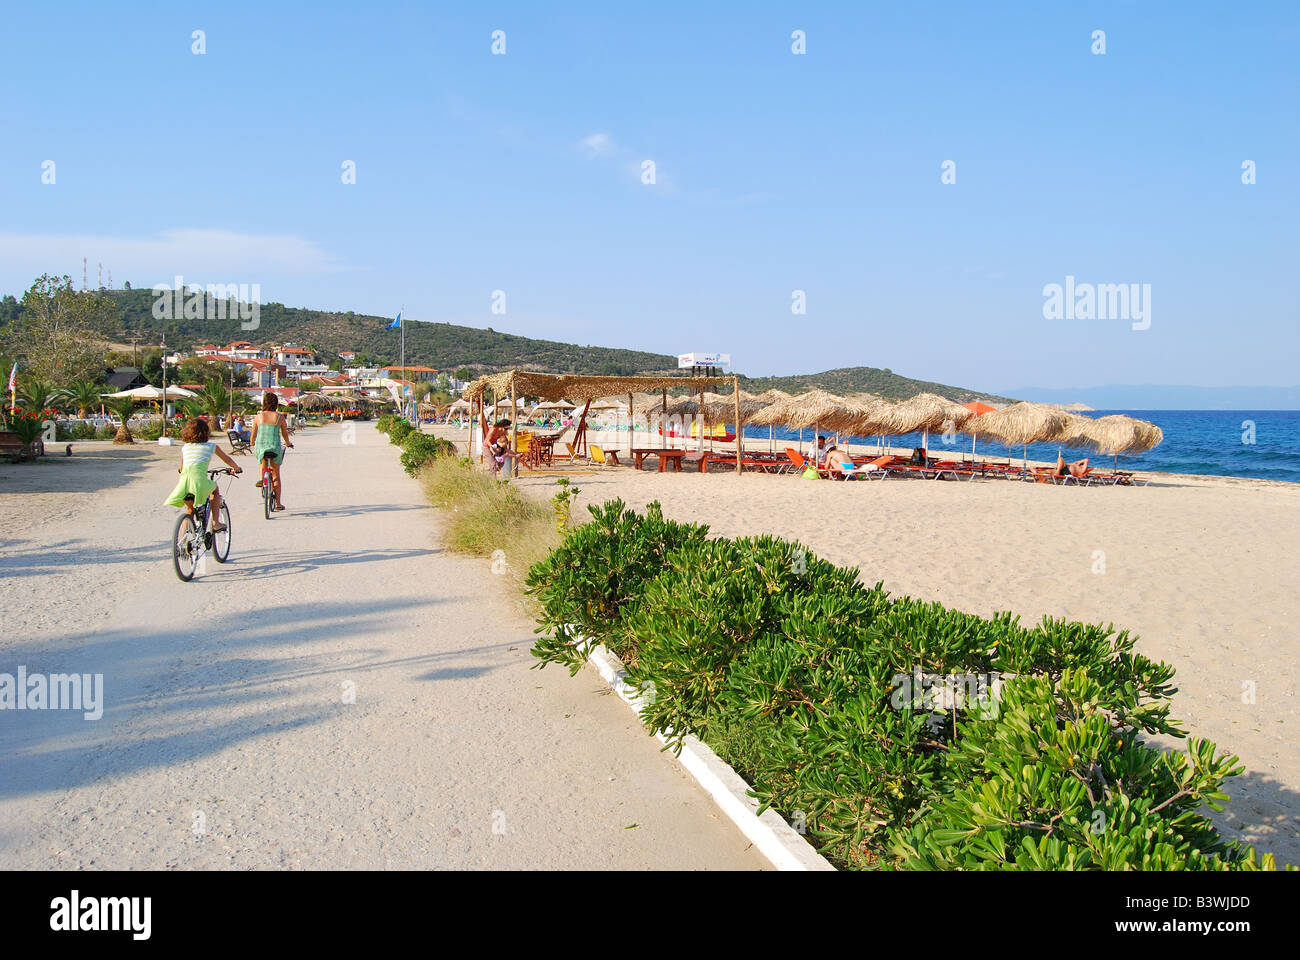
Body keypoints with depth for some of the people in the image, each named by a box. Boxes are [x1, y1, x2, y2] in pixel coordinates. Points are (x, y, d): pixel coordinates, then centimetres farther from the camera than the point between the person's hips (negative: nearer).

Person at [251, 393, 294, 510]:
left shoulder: (258, 417, 1)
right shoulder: (280, 417, -2)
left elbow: (253, 435, 12)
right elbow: (285, 433, 10)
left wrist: (251, 444, 33)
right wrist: (288, 444, 31)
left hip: (260, 447, 1)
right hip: (275, 447, -1)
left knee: (263, 461, 37)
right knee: (276, 474, 14)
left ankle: (261, 478, 12)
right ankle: (278, 503, 13)